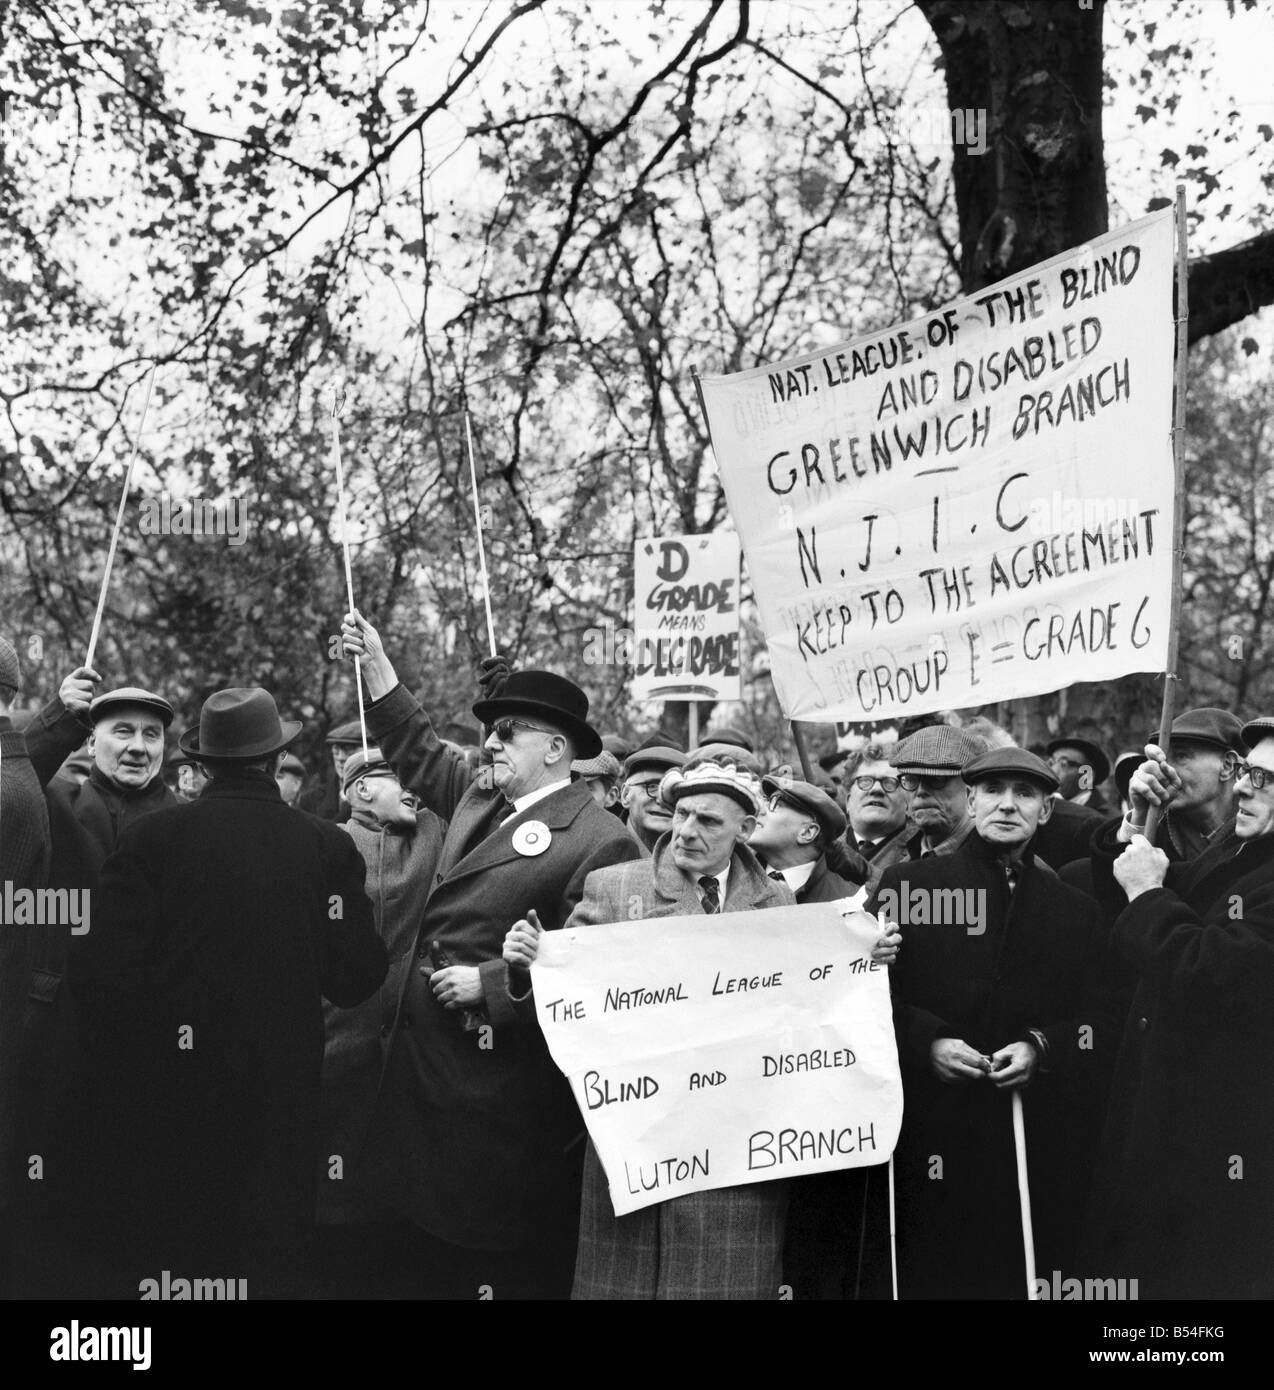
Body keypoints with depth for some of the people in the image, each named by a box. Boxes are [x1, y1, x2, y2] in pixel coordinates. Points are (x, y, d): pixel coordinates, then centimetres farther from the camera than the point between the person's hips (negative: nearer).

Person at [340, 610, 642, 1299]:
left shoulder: (598, 841, -13)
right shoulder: (478, 803, 12)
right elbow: (420, 753, 27)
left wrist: (489, 984, -18)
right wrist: (376, 664, 24)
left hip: (502, 1083, -8)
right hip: (425, 1060, 8)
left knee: (508, 1265, 3)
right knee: (436, 1250, 16)